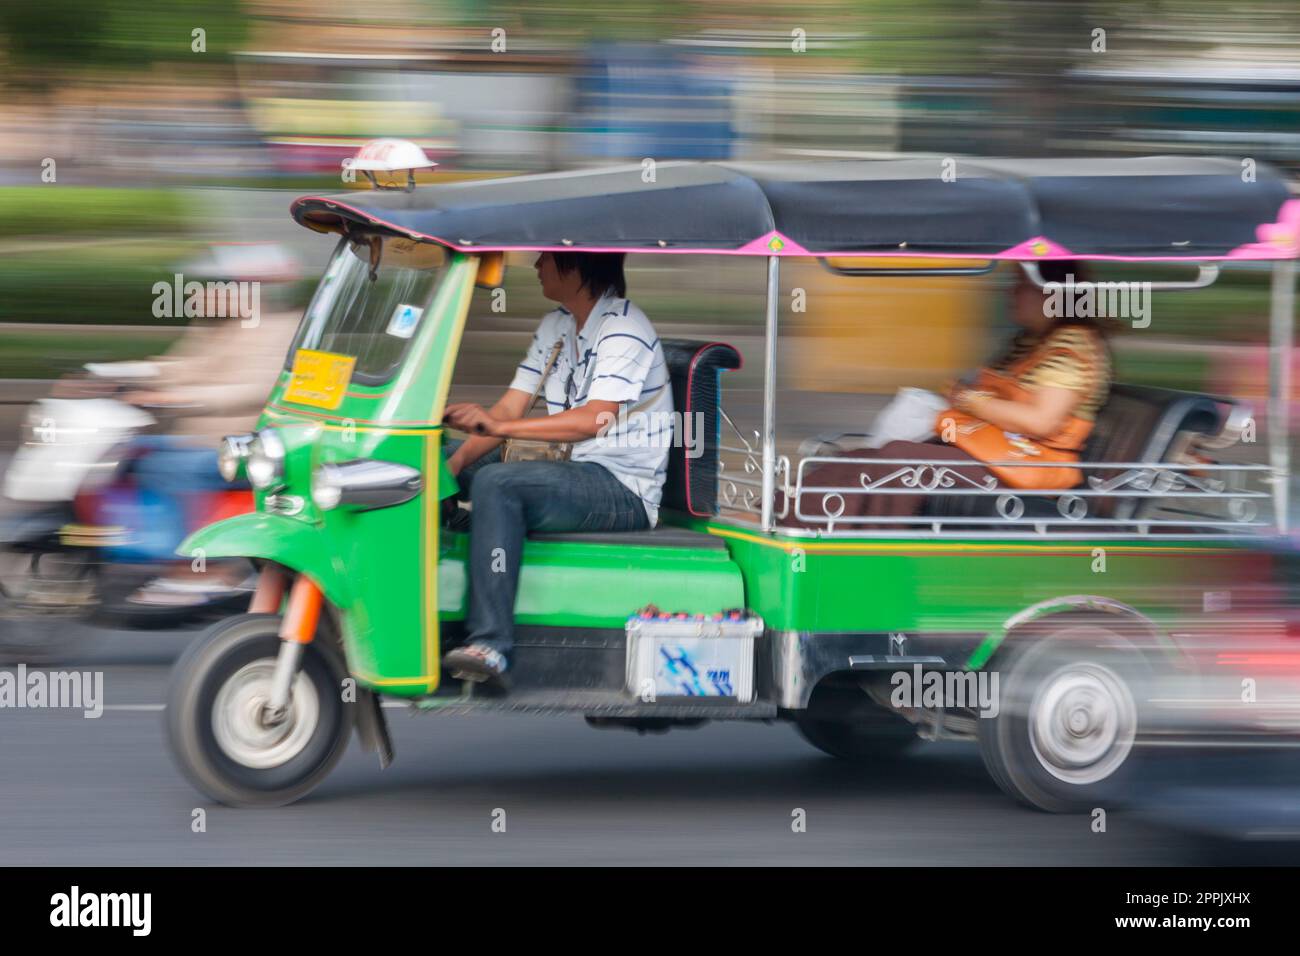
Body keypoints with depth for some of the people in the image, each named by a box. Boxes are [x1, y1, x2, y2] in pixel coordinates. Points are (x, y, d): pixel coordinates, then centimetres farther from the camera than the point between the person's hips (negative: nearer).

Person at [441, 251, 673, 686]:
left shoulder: (624, 328, -14)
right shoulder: (556, 327, 15)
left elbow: (594, 419, -27)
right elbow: (510, 408, 9)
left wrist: (498, 426, -34)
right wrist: (452, 466, -8)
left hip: (625, 490, -9)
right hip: (577, 473, 9)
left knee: (496, 483, -32)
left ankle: (490, 646, -38)